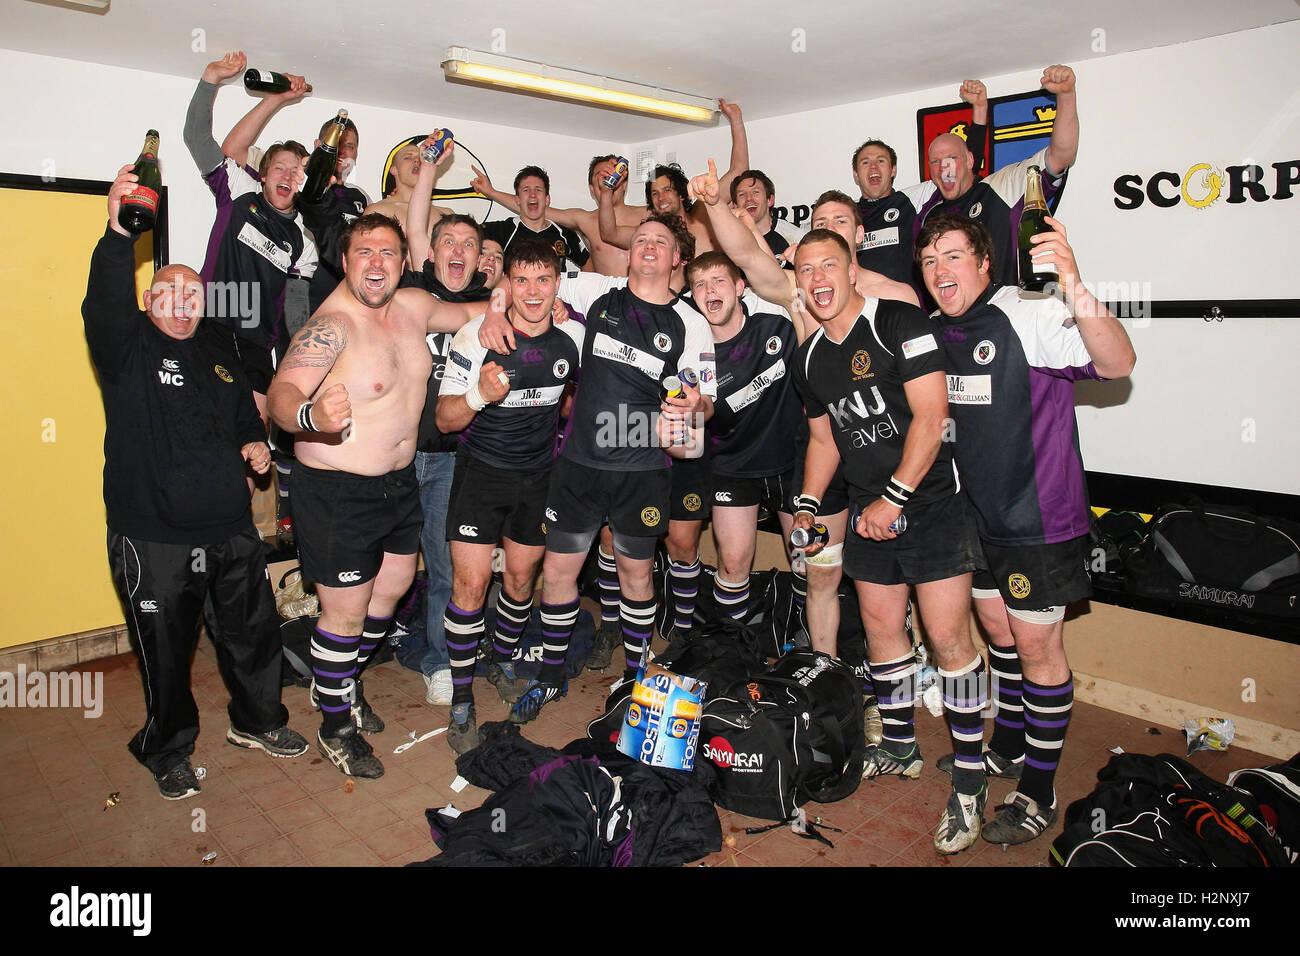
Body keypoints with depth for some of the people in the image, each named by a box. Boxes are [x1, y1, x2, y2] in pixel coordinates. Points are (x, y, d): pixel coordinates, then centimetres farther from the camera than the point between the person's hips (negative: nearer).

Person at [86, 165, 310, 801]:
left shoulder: (217, 348, 11)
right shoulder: (128, 346, -6)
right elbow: (103, 307, -28)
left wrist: (253, 440, 5)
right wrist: (118, 234, -43)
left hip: (231, 531, 5)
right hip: (154, 539, -5)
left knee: (254, 634, 17)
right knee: (166, 654, 8)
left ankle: (257, 722, 41)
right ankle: (169, 754, 32)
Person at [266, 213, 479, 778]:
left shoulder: (413, 306, 1)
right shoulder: (332, 324, -21)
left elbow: (469, 315, 20)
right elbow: (282, 391, -34)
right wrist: (311, 415, -56)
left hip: (398, 480, 8)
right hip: (338, 492, -8)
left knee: (393, 584, 21)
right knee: (346, 611, 1)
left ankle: (348, 683, 44)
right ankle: (335, 727, 23)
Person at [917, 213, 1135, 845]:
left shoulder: (1027, 314, -18)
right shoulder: (939, 332, 5)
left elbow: (1117, 364, -33)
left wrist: (1076, 290, -49)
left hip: (1037, 519, -7)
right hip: (977, 515, 7)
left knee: (1037, 647, 3)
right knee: (998, 631, 20)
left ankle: (1040, 793, 19)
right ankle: (1007, 749, 40)